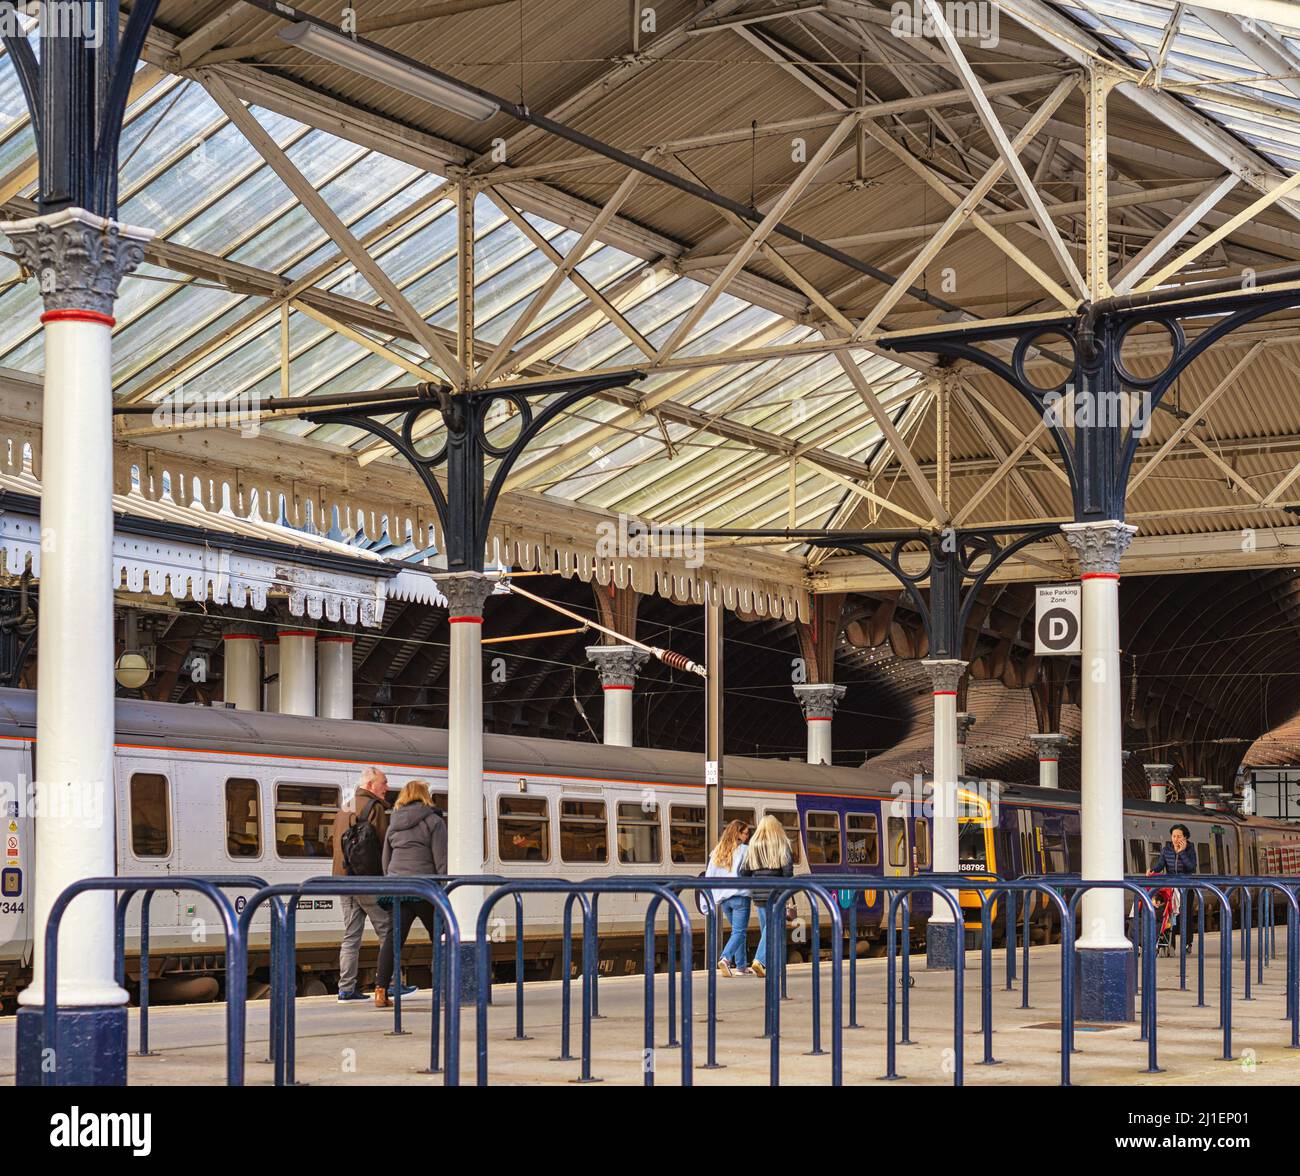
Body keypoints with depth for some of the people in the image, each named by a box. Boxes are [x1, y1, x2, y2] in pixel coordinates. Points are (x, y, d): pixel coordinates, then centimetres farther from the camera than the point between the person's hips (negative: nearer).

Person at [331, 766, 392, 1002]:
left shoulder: (344, 808, 19)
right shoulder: (374, 807, -7)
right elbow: (384, 843, -12)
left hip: (343, 877, 8)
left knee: (351, 935, 8)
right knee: (387, 932, -1)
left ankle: (346, 989, 4)